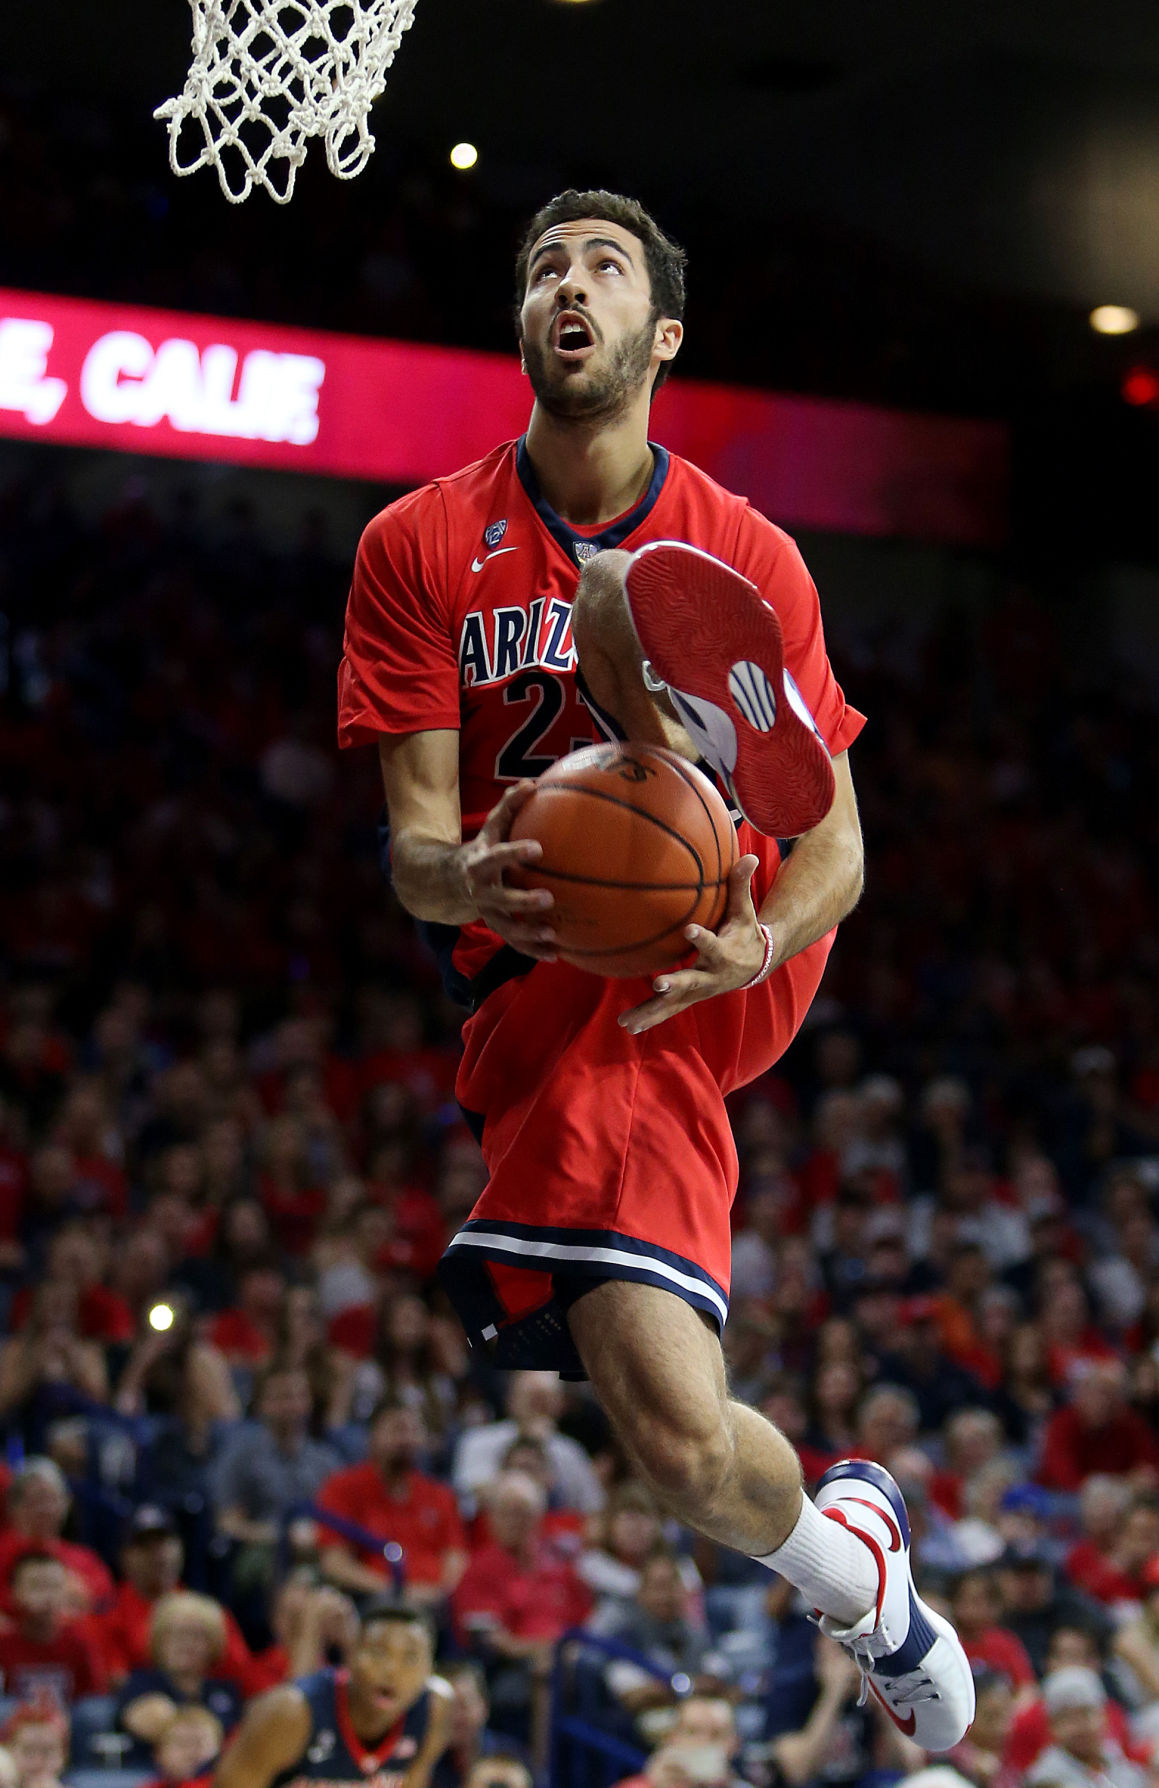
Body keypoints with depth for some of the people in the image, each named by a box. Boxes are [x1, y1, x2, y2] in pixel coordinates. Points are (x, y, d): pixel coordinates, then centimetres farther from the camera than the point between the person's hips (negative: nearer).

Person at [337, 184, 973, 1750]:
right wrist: (468, 880, -26)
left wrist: (757, 943, -17)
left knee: (622, 599, -19)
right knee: (680, 1442, -18)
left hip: (728, 980, 0)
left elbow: (836, 851, 8)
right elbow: (414, 840, 0)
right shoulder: (419, 547, 8)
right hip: (545, 1008, 0)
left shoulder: (745, 561, 10)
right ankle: (853, 1563, 11)